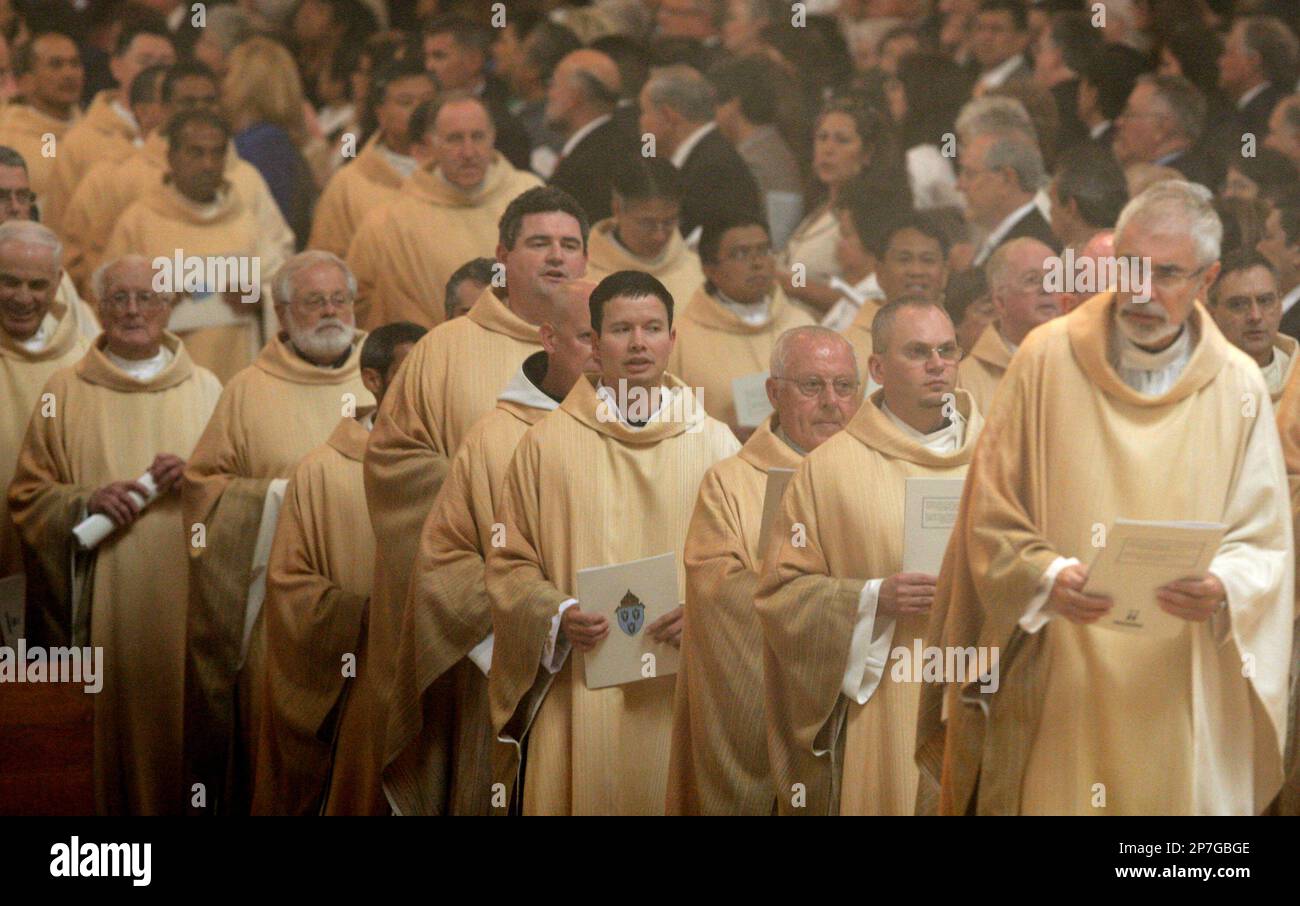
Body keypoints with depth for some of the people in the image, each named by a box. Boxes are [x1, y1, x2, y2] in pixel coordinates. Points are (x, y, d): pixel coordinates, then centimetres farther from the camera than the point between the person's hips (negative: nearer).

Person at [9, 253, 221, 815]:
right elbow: (27, 496, 5)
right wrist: (87, 501, -13)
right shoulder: (65, 391, 6)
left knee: (184, 723, -1)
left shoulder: (205, 390, 11)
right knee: (112, 724, -3)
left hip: (186, 595, 1)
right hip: (101, 599, -1)